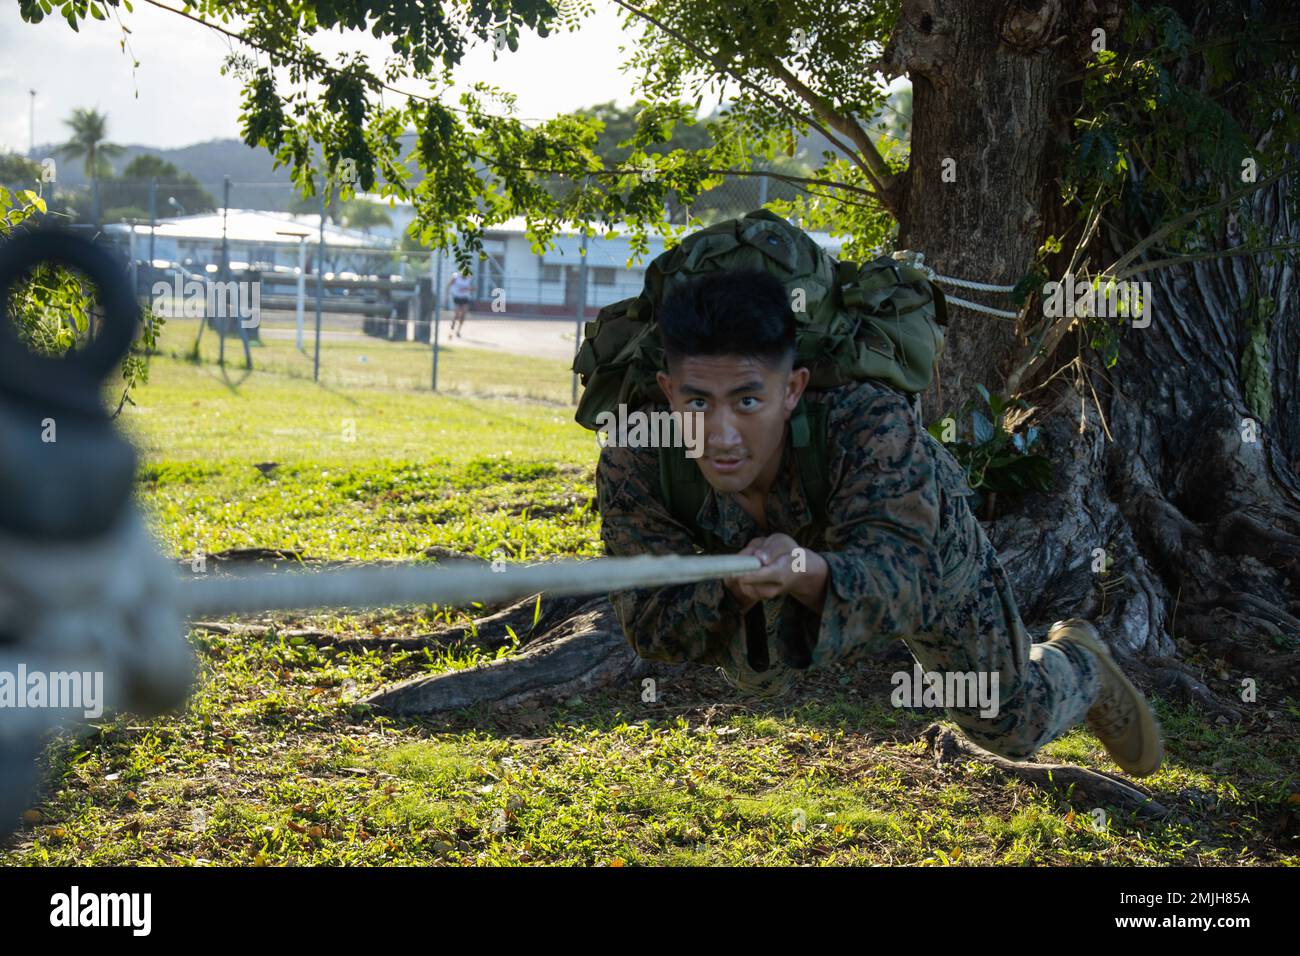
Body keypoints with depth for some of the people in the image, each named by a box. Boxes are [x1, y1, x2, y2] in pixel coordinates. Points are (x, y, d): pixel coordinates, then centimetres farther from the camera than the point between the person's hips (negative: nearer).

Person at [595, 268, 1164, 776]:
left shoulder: (871, 424, -46)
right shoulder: (631, 466, -37)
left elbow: (893, 579, -52)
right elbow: (652, 627, -36)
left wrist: (809, 574, -74)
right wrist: (741, 588, -57)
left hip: (927, 560, -2)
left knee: (1014, 725, 16)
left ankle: (1079, 663, 49)